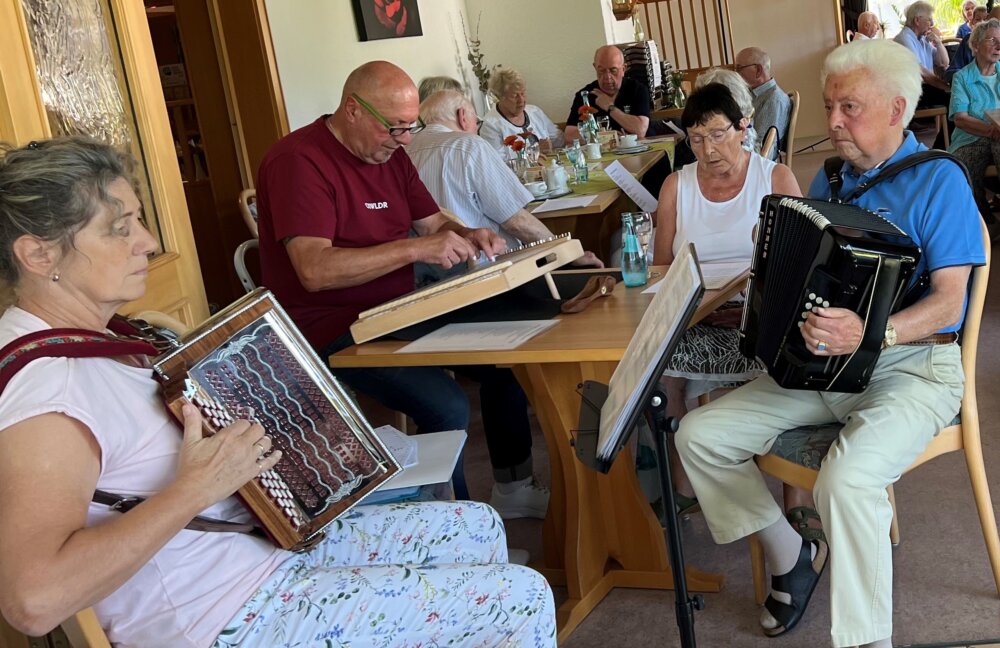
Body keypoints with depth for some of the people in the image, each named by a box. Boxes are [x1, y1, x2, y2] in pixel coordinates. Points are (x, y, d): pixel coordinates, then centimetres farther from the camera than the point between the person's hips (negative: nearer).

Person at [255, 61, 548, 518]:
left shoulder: (390, 153, 9)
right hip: (334, 330, -8)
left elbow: (432, 223, 17)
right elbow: (315, 270, -28)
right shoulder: (297, 161, -18)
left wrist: (469, 236, -7)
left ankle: (513, 489, 16)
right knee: (447, 407, -26)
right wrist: (415, 249, -30)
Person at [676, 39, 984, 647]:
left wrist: (870, 334, -33)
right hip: (817, 364, 7)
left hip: (912, 367, -7)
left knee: (847, 478, -36)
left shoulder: (938, 180, -8)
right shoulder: (830, 179, 13)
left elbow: (947, 303, -16)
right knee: (700, 435, -6)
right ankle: (791, 555, 12)